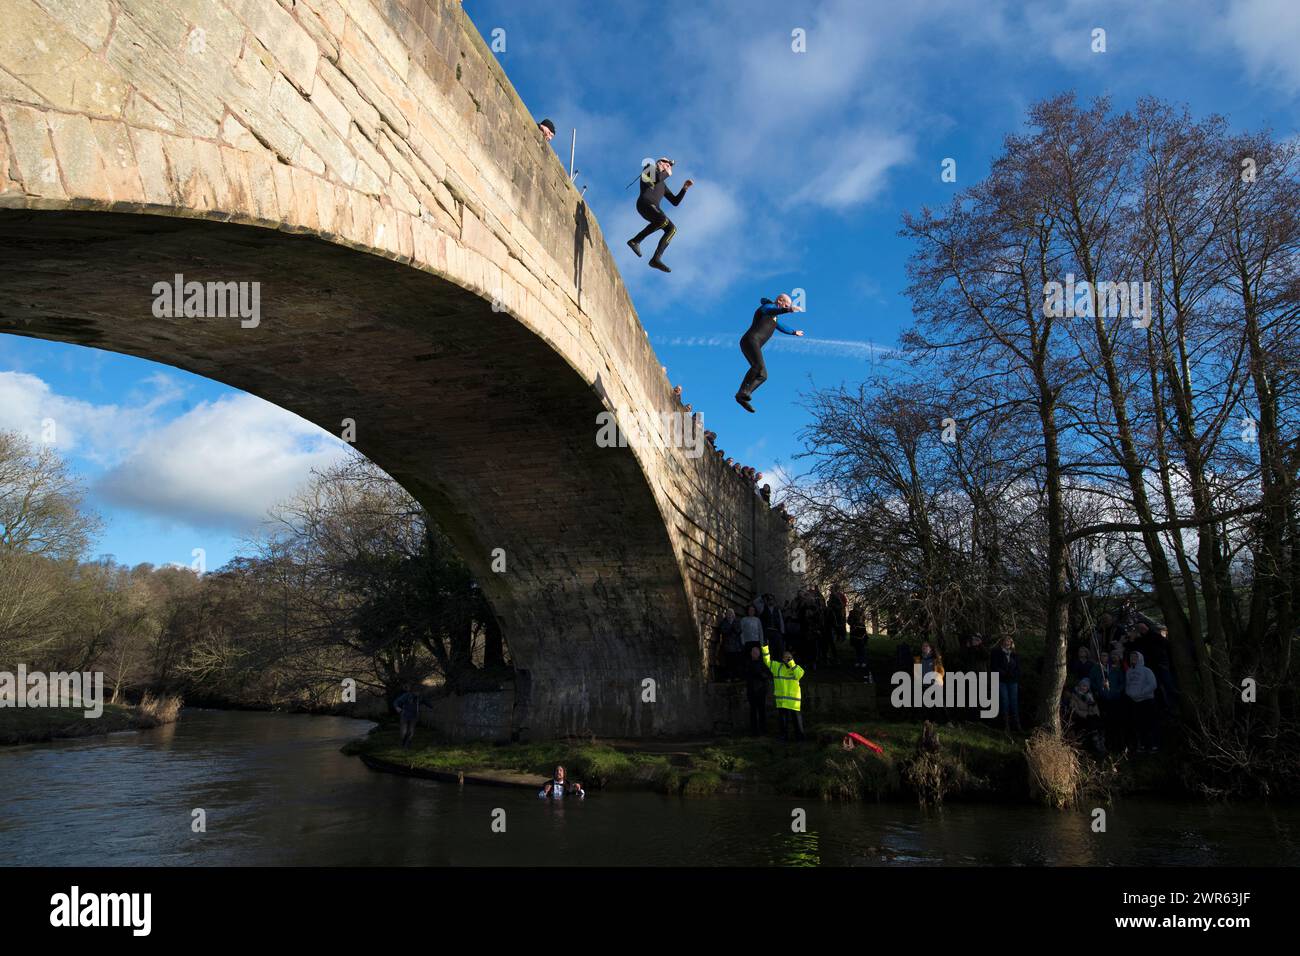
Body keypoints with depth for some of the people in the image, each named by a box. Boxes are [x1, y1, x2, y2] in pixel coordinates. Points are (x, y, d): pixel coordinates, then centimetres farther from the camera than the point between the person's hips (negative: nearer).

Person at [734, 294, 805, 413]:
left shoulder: (774, 318, 31)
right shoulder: (767, 307, 2)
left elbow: (782, 327, 52)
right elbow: (774, 311, -25)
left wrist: (794, 332, 69)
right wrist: (790, 309, -41)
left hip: (754, 345, 10)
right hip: (750, 340, -10)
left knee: (762, 375, -2)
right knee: (759, 365, -32)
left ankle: (742, 396, -12)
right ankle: (743, 392, -39)